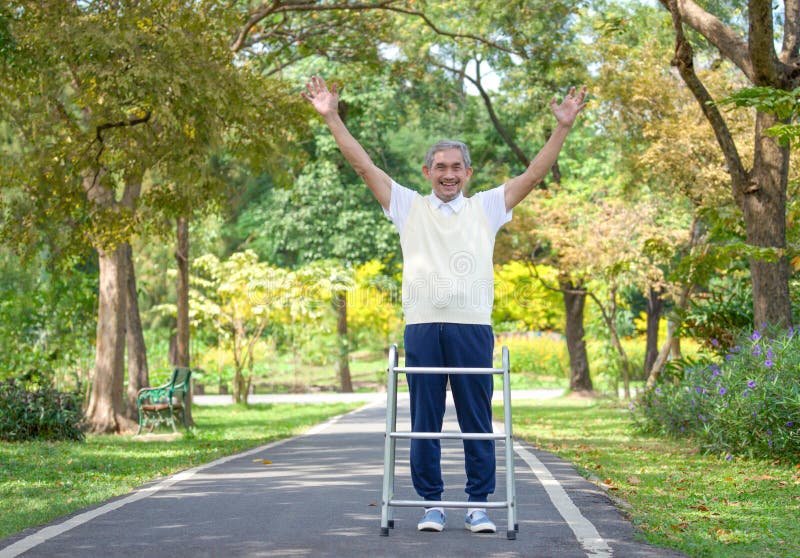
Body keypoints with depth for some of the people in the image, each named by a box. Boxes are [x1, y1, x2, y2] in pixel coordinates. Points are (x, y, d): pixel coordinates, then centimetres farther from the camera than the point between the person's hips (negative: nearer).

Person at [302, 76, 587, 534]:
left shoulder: (486, 208, 13)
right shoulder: (409, 207, 12)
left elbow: (536, 174, 8)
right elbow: (364, 165, 8)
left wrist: (563, 127, -1)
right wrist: (333, 118, 2)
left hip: (472, 327, 0)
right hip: (422, 327, 0)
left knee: (477, 420, 2)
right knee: (424, 422, 4)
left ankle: (479, 505, 10)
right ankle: (432, 504, 13)